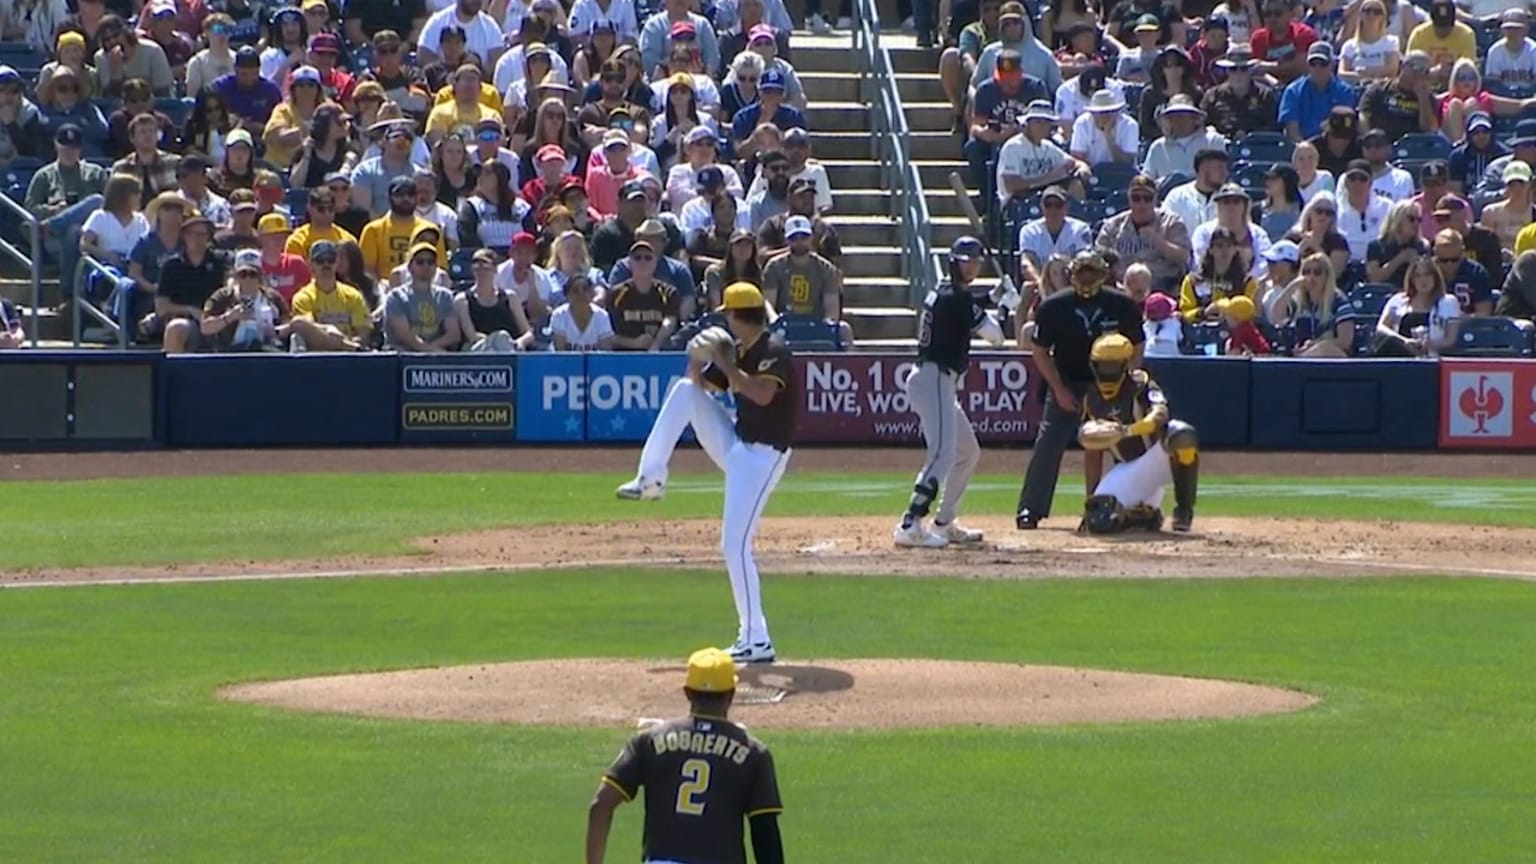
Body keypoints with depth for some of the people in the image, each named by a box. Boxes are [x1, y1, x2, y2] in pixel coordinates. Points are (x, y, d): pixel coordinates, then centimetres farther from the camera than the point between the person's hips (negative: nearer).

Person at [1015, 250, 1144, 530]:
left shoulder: (1123, 306, -10)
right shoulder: (1054, 307, -12)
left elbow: (1136, 351, 2)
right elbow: (1041, 352, -1)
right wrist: (1059, 390, -8)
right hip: (1067, 383, -1)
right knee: (1047, 445, -10)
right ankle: (1030, 510, -4)